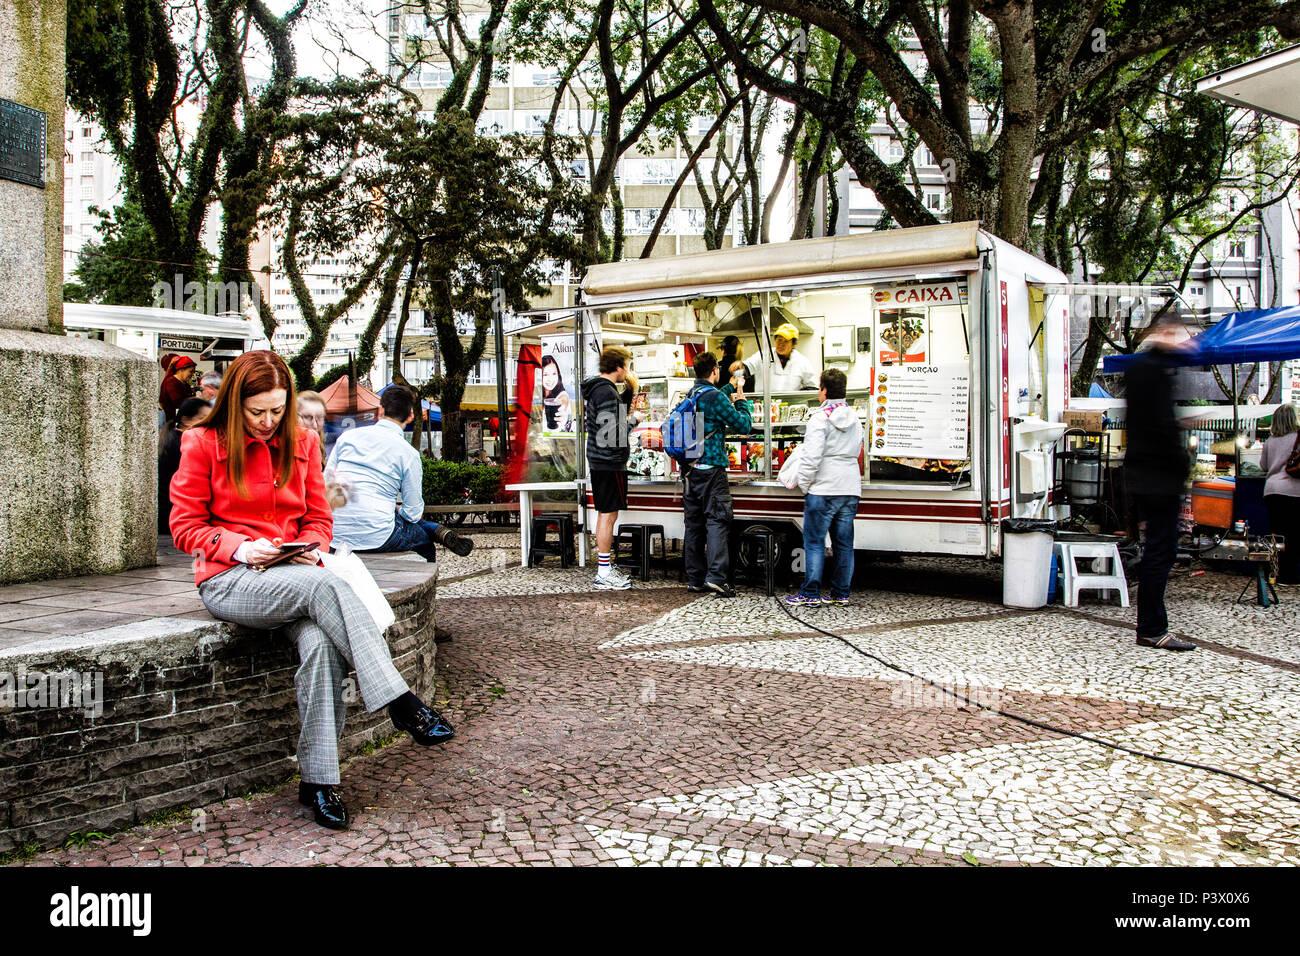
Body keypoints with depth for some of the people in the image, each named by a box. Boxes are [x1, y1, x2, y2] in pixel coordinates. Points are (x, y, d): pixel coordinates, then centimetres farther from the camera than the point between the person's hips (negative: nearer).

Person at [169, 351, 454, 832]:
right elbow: (186, 526, 1)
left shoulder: (301, 442, 12)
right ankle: (401, 703, -30)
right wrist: (241, 547, -16)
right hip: (229, 581, -3)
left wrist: (312, 548, -8)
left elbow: (318, 517, 16)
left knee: (320, 644, -30)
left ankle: (318, 780, -23)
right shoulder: (204, 444, 2)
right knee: (326, 586, -34)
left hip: (295, 575, 4)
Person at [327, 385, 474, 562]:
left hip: (335, 534, 5)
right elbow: (413, 514, -2)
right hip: (376, 539, -4)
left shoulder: (348, 436, 5)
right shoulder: (409, 454, -4)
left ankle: (439, 532, 6)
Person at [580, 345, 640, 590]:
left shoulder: (596, 388, 13)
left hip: (600, 461, 10)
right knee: (608, 515, -5)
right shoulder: (606, 392, -18)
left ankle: (605, 567, 24)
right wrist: (632, 420, -9)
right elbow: (612, 433, -25)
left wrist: (630, 391, 13)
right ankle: (604, 575, 0)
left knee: (606, 514, 15)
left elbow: (618, 415, 22)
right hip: (610, 462, -10)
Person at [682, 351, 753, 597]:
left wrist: (730, 400, 36)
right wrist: (742, 403, 10)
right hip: (711, 467, -7)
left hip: (689, 468, 7)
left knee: (693, 522, 9)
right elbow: (744, 425, -7)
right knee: (717, 520, -6)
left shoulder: (690, 395, 12)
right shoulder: (715, 397, -11)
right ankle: (716, 576, -15)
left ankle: (695, 579, 12)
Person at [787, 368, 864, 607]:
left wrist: (804, 484, -6)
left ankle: (810, 593, 1)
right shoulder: (854, 419, 12)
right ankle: (841, 593, 14)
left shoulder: (821, 418, -11)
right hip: (851, 489, 7)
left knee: (814, 542, 0)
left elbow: (812, 456, -18)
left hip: (823, 489, -7)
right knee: (844, 542, 10)